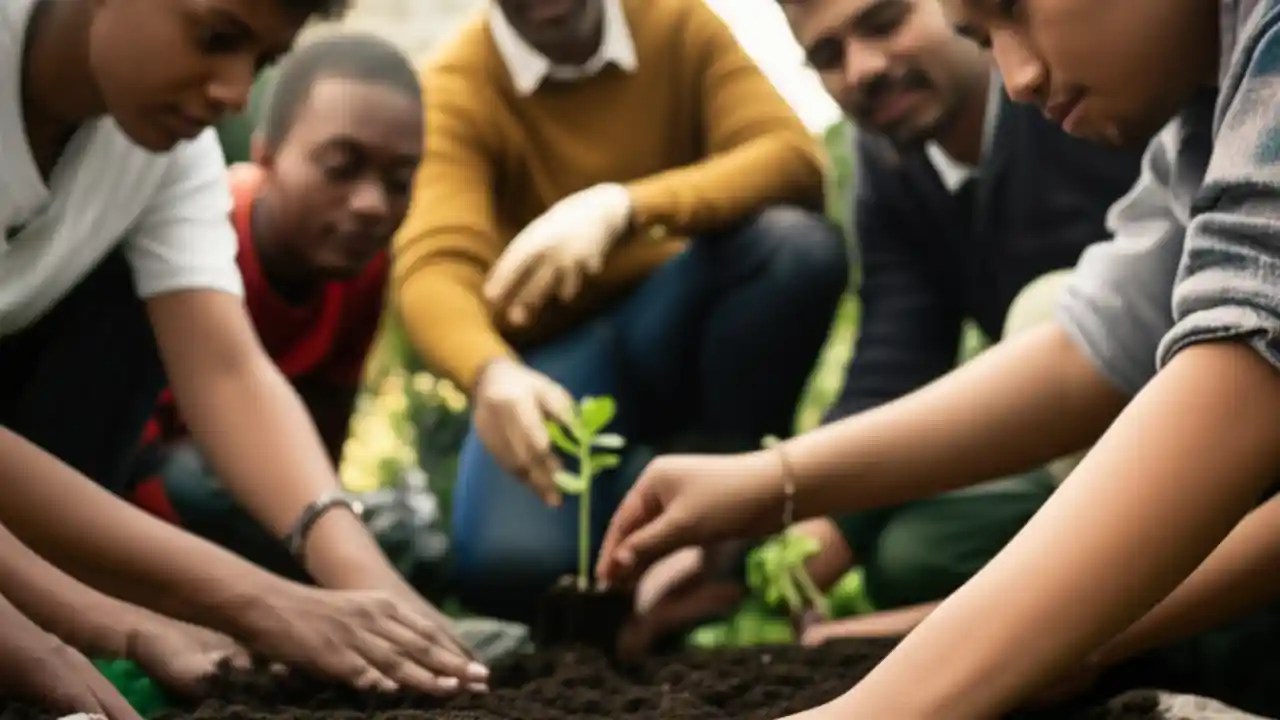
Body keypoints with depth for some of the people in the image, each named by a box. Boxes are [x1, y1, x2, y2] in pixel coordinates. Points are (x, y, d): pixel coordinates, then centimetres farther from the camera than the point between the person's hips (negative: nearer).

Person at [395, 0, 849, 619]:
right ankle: (635, 487, 4)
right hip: (553, 356, -2)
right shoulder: (457, 89, -13)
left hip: (672, 325, 2)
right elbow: (434, 271, -29)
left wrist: (621, 208, -38)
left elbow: (795, 161, -21)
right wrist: (493, 375, -52)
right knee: (508, 569, -29)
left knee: (799, 244, -29)